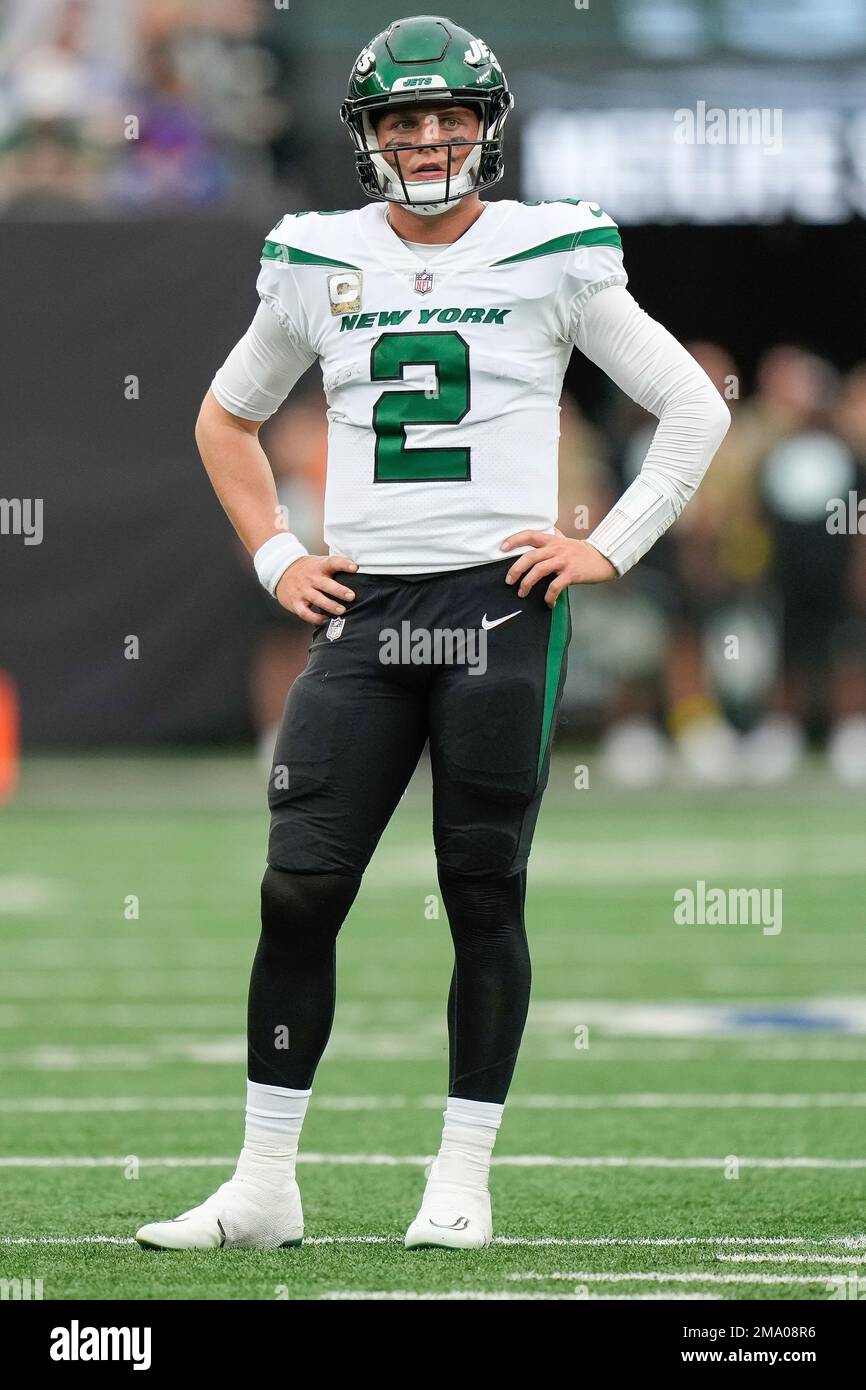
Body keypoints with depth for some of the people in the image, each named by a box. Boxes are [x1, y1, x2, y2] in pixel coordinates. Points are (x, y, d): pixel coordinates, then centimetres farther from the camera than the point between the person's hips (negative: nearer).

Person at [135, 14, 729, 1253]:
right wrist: (275, 559, 12)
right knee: (298, 891, -3)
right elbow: (227, 419, 24)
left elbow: (695, 408, 5)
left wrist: (610, 549, -2)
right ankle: (264, 1185, 3)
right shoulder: (318, 266, 9)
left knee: (484, 896, 2)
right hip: (362, 613, 3)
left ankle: (462, 1182, 10)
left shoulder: (551, 257, 0)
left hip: (499, 606, -3)